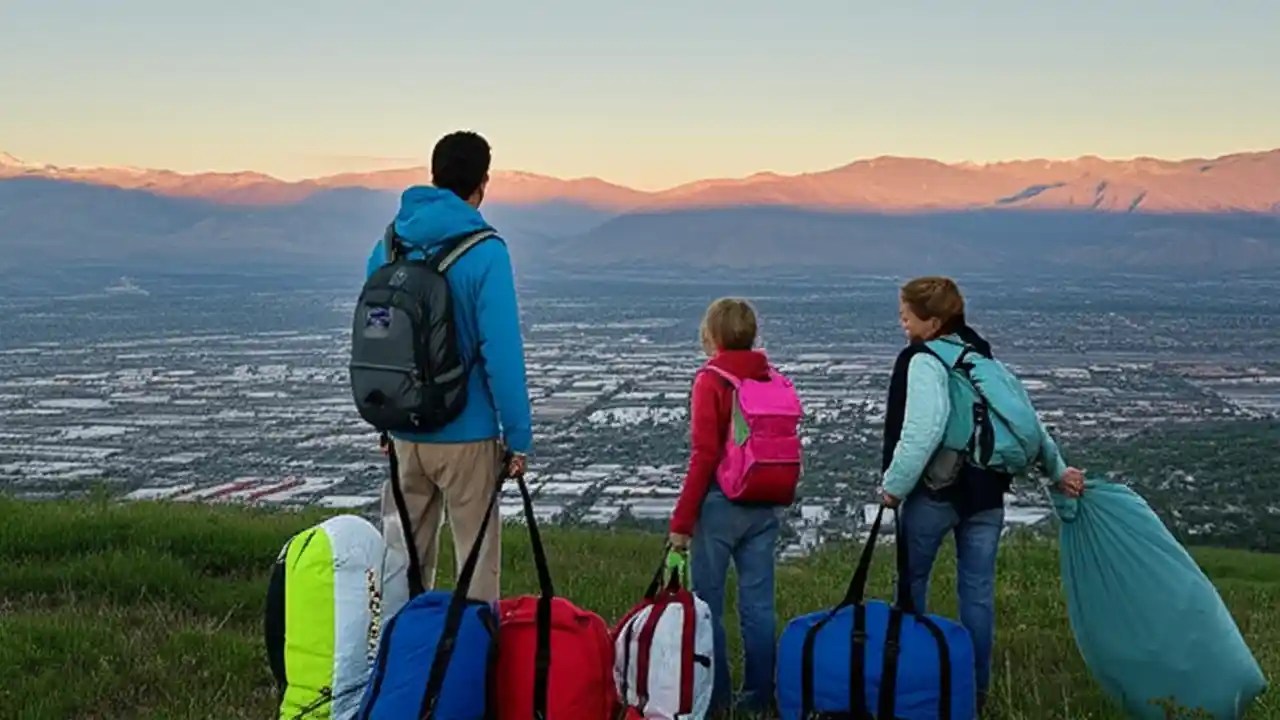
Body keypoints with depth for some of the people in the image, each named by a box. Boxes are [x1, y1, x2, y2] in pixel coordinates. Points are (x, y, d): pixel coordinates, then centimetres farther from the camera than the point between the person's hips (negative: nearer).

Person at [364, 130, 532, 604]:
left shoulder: (389, 244, 4)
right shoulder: (484, 253, -14)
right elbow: (501, 351, -18)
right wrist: (518, 435, -11)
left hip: (402, 429, 6)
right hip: (466, 433, -5)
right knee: (477, 558, 5)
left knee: (403, 554, 17)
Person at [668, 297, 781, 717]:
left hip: (720, 503, -5)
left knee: (707, 605, 6)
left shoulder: (711, 382, -11)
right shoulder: (773, 381, 5)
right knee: (758, 605, 11)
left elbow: (704, 456, -15)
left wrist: (681, 520, -10)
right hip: (764, 507, 6)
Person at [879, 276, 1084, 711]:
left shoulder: (926, 362, -13)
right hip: (986, 492, 7)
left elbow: (922, 431, -25)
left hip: (936, 492, -6)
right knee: (978, 590, 11)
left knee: (912, 582, 12)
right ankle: (976, 688, 18)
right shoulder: (983, 358, 11)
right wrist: (1057, 470, 17)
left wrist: (895, 485, -17)